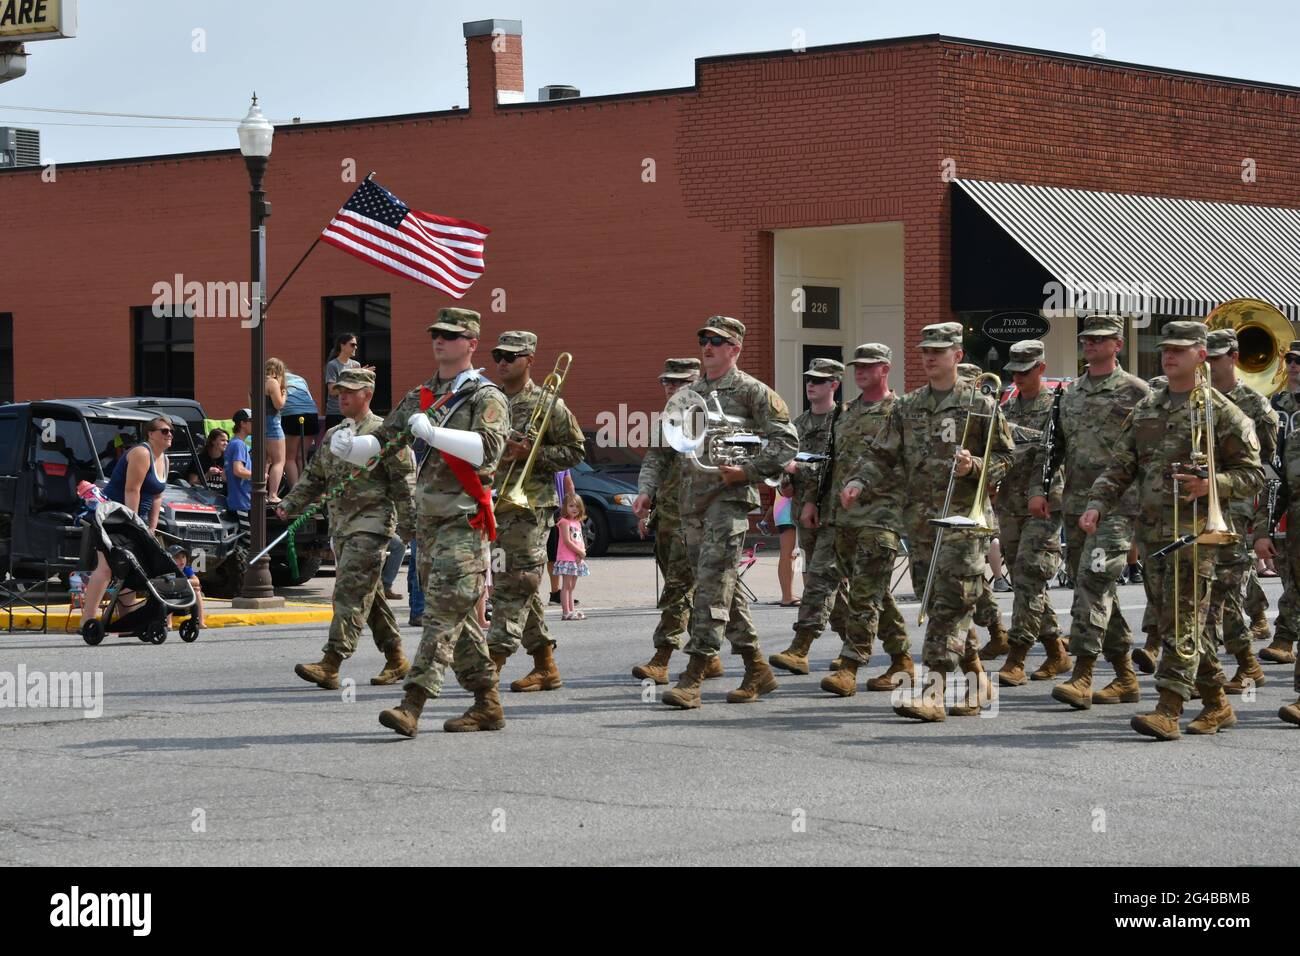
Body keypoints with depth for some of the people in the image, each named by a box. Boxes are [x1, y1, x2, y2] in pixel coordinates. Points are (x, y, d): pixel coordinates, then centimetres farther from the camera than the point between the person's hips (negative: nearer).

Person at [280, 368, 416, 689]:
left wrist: (408, 526, -12)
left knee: (350, 593, -15)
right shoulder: (332, 436, 17)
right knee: (369, 596, 12)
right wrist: (290, 505, 7)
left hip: (372, 523, -8)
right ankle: (396, 660, 21)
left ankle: (330, 665, -21)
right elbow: (314, 479, 21)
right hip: (341, 527, 8)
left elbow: (404, 483, -7)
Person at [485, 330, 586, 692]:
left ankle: (495, 659, -15)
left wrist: (530, 453, -13)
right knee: (522, 587, 10)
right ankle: (545, 666, 16)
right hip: (493, 504, 6)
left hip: (530, 506, -6)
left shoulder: (548, 404, -2)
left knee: (514, 585, -11)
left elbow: (575, 450, -2)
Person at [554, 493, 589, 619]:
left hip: (577, 559, 8)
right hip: (566, 558, -8)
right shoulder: (565, 522, -8)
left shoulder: (578, 523, 16)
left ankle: (571, 611, 14)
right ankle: (566, 612, -11)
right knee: (567, 586, -8)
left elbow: (581, 541, 13)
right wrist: (581, 552, -10)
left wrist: (581, 553, -7)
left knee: (571, 586, 11)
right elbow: (567, 541, -15)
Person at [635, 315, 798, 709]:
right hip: (691, 500, 7)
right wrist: (647, 489, 8)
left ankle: (692, 679, -18)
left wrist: (747, 470, -16)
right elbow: (660, 446, 20)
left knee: (713, 584, -13)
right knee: (723, 587, 10)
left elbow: (786, 440, -5)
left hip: (729, 498, -7)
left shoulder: (751, 391, -2)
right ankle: (757, 670, 19)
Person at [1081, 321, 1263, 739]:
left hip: (1194, 530, -6)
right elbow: (1118, 468, 14)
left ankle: (1168, 711, -15)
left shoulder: (1220, 411, -1)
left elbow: (1253, 473, -2)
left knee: (1182, 620, -11)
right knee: (1173, 620, 10)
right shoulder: (1144, 410, 15)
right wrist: (1097, 505, -3)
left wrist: (1211, 484, -19)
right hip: (1151, 529, 6)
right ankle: (1217, 704, 22)